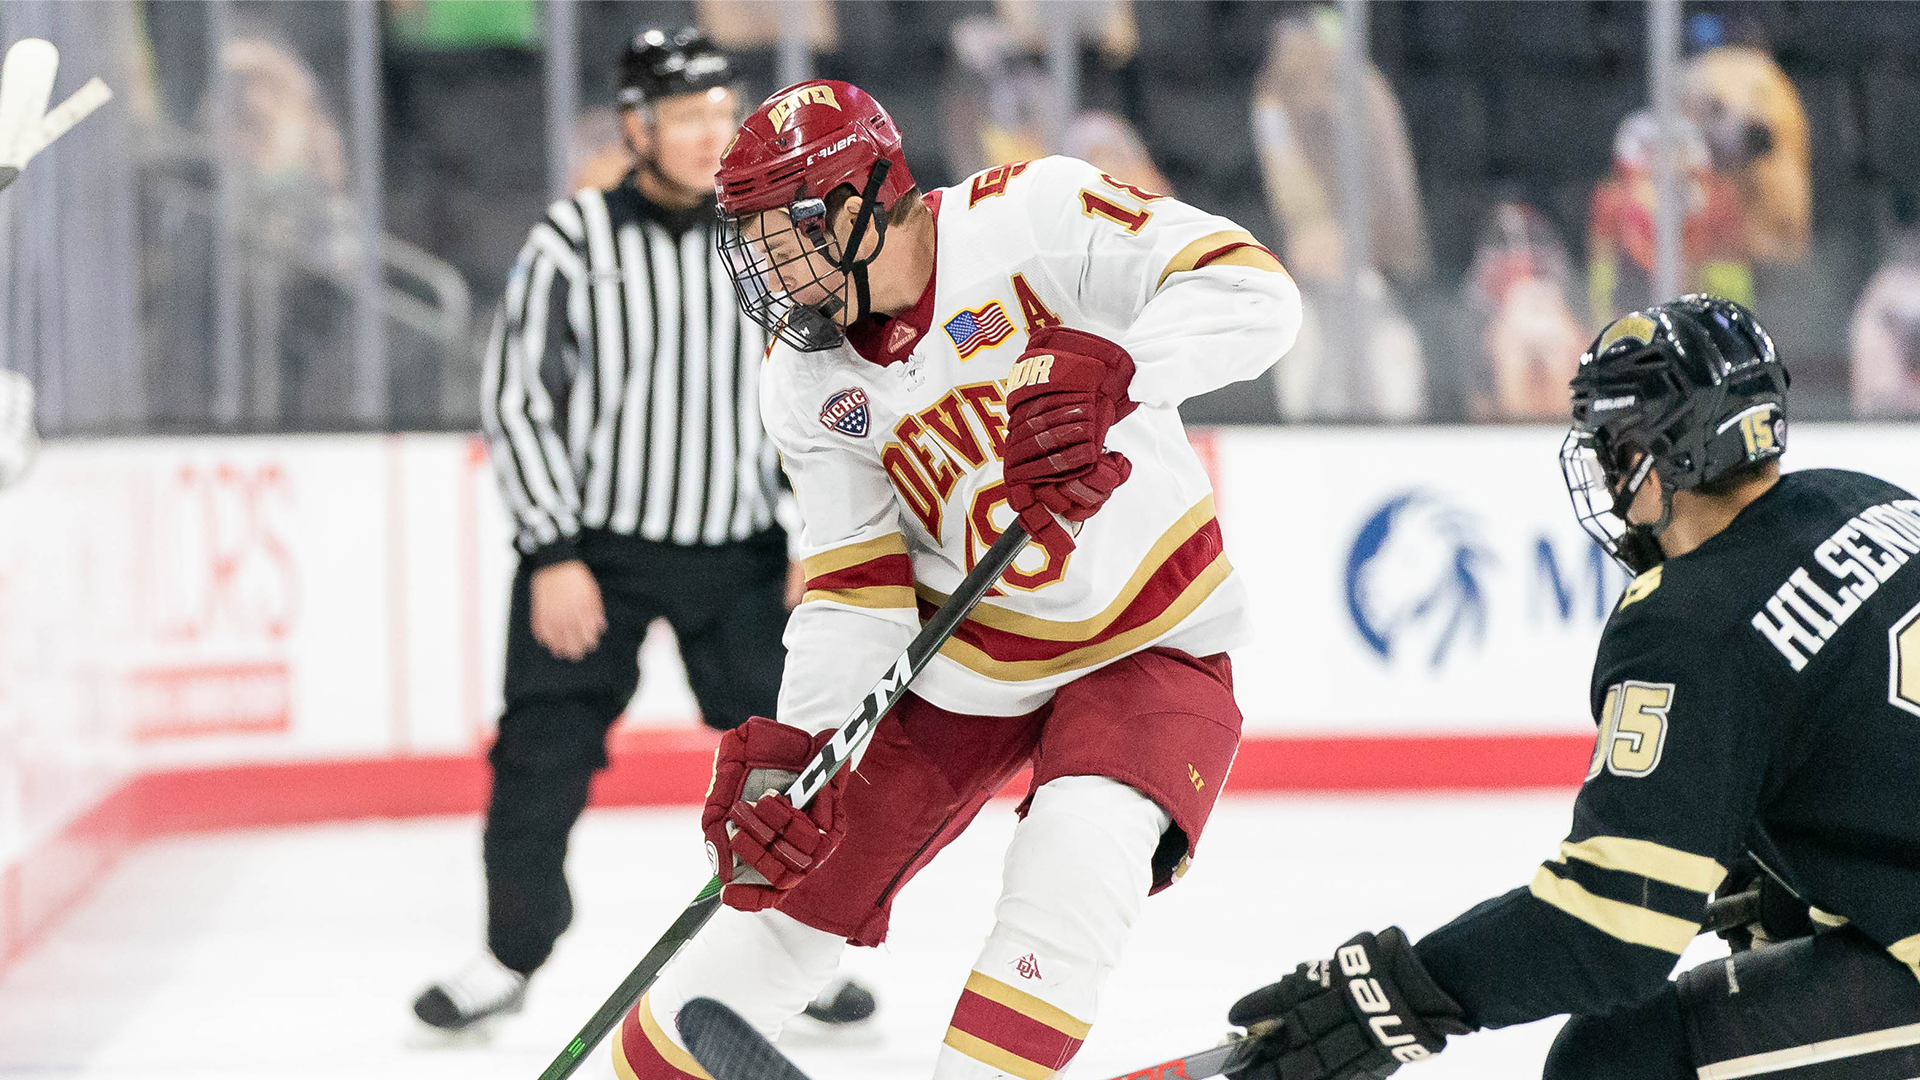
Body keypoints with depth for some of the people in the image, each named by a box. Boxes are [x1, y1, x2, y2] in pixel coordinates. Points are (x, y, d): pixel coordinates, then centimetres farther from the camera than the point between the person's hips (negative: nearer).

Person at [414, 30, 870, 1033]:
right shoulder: (574, 239, -8)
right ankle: (512, 954, 17)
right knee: (543, 756, -1)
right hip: (594, 546, -2)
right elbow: (516, 398, -7)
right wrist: (553, 555, -12)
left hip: (739, 554, 2)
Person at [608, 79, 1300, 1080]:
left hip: (1148, 649, -4)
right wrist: (791, 747, -19)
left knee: (1076, 857, -30)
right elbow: (854, 585, -5)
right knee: (790, 885, 8)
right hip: (962, 656, 4)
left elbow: (1251, 288, -30)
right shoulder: (806, 386, -5)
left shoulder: (1024, 215, -21)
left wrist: (1102, 369, -46)